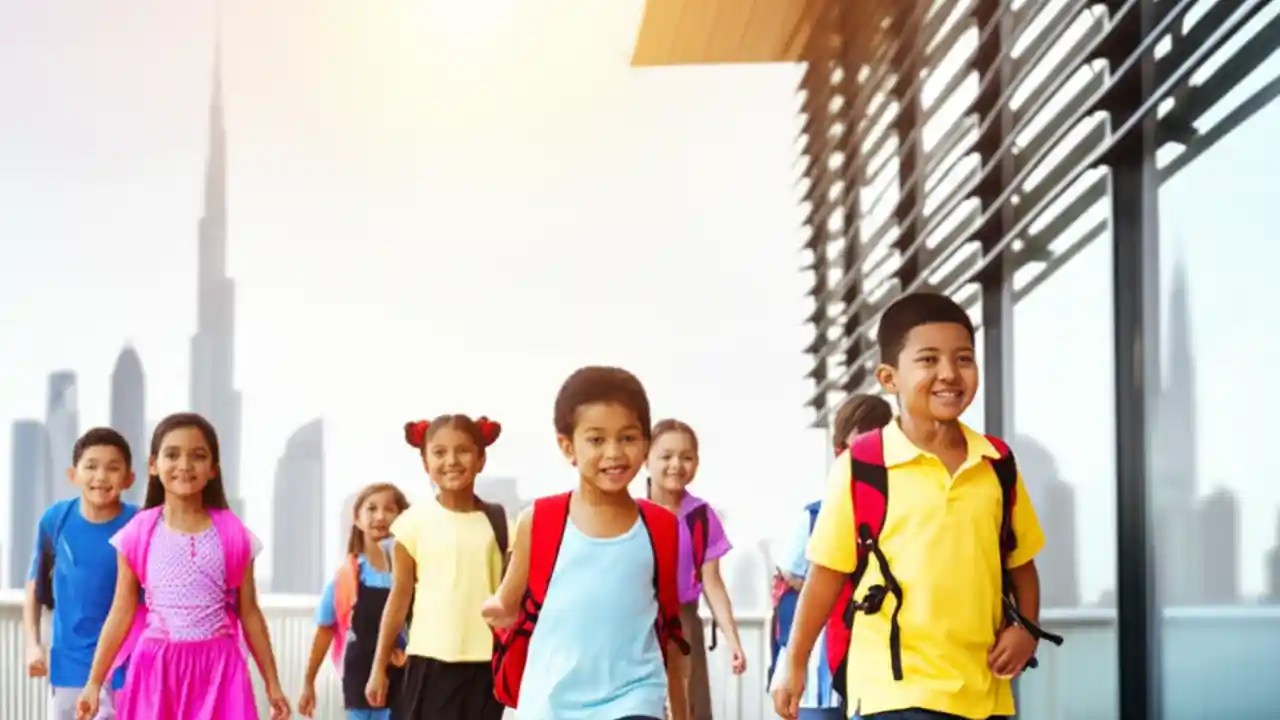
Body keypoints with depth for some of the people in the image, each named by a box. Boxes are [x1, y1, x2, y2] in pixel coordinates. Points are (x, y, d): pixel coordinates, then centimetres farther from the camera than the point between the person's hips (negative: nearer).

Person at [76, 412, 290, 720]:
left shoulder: (233, 533, 2)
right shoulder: (138, 534, 0)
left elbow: (249, 613, 7)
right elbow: (122, 614, 4)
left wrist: (272, 684, 8)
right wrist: (94, 682, 3)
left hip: (217, 670, 0)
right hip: (156, 670, 0)